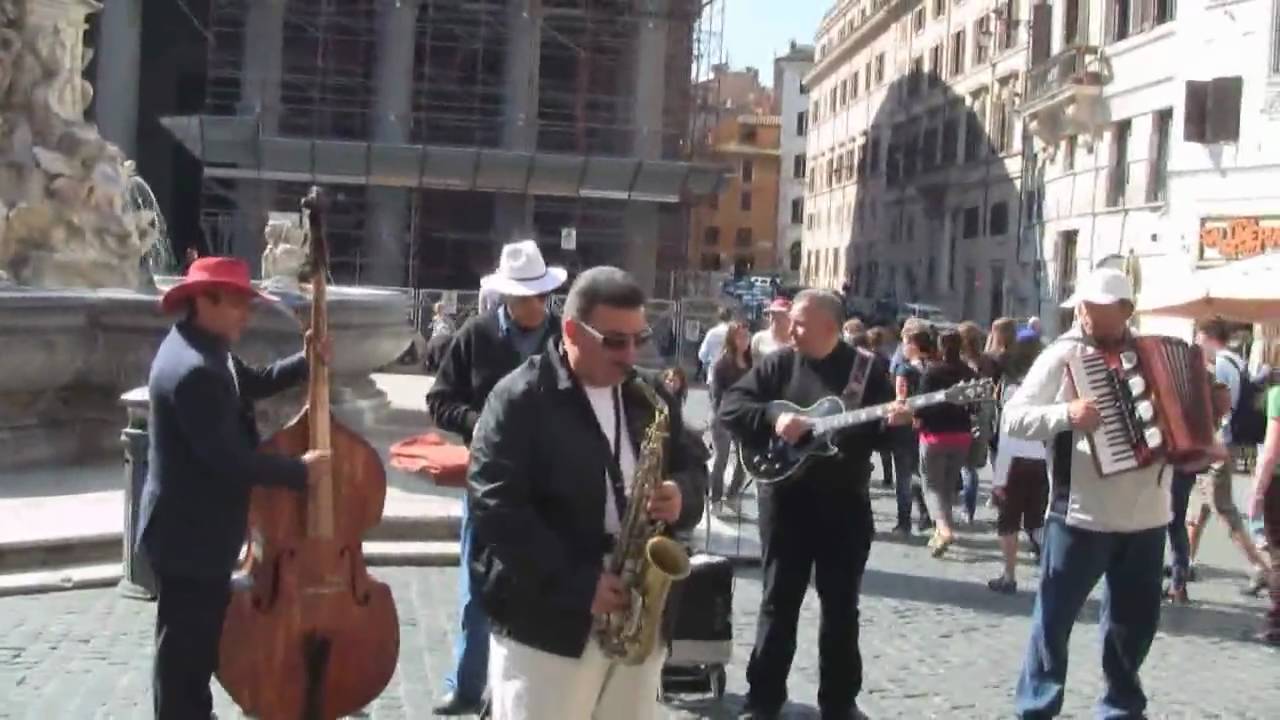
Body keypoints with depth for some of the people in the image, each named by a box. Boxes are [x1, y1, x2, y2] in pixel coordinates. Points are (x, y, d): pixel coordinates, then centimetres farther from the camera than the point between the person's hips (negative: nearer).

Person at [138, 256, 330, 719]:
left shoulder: (205, 350, 5)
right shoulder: (193, 370, -28)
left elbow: (252, 384, 19)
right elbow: (227, 457, -29)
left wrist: (303, 364, 2)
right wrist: (299, 471, -20)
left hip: (199, 524, 11)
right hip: (189, 532, -11)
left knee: (202, 638, 23)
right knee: (185, 646, 3)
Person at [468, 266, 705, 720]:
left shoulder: (652, 395, 11)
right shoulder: (519, 398, -9)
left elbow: (692, 467, 19)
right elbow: (495, 504, -15)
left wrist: (682, 496, -7)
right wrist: (577, 584, -20)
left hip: (638, 614, 6)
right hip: (547, 618, -6)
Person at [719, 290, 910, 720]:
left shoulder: (867, 368, 2)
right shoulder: (778, 365, 3)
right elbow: (730, 405, -3)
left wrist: (899, 422, -20)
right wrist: (772, 417, -18)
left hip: (845, 502, 0)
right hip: (786, 498, 0)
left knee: (841, 604, 7)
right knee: (779, 601, 5)